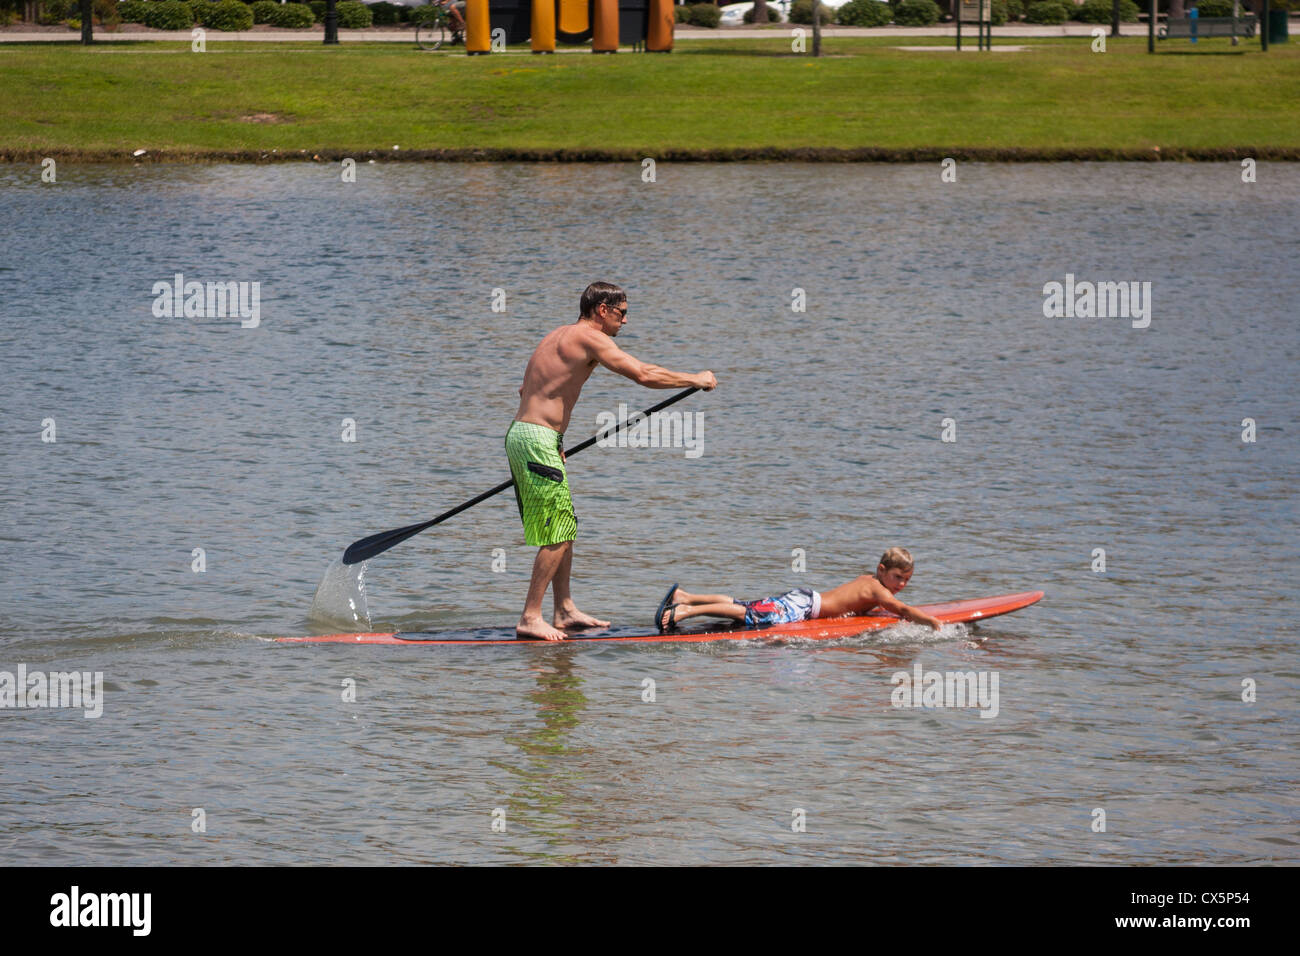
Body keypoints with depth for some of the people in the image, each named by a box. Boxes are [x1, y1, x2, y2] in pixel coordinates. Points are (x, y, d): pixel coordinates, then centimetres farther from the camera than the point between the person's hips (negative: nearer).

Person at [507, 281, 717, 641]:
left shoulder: (557, 337, 20)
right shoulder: (590, 338, -10)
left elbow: (526, 389, 26)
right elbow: (643, 374, -17)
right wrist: (697, 380, -5)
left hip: (519, 434, 10)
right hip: (538, 439, -10)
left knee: (565, 530, 17)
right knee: (558, 534, -7)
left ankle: (565, 611, 22)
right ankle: (530, 618, -8)